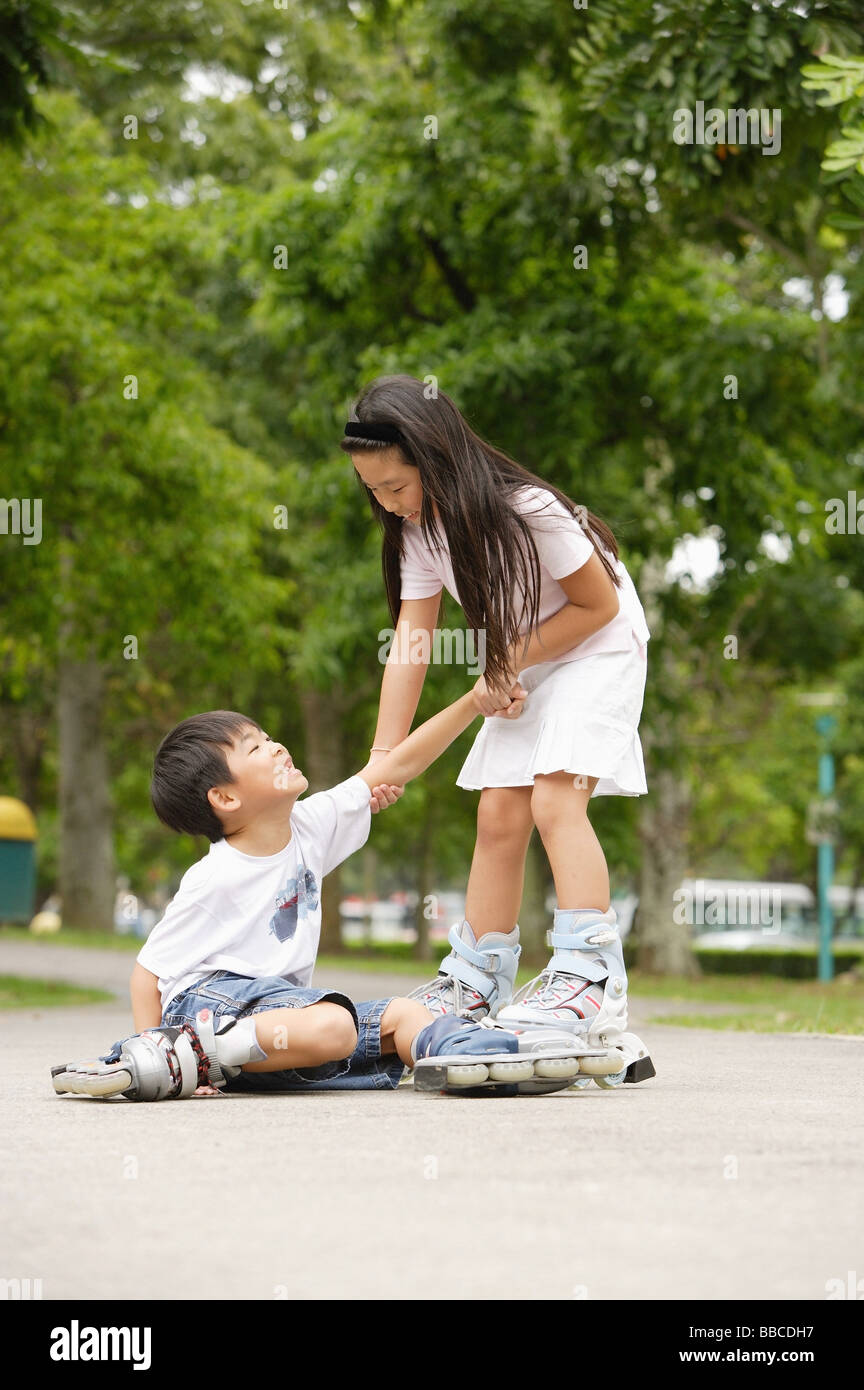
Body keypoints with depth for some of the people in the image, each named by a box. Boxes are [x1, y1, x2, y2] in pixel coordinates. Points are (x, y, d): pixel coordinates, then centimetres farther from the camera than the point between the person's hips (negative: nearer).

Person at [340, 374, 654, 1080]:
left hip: (596, 650, -7)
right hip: (519, 663, 7)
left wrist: (510, 663, -18)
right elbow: (411, 640, -8)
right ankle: (476, 985, 7)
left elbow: (600, 604, -19)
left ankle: (592, 981, -26)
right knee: (499, 814, 1)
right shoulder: (421, 531, -9)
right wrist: (384, 754, -12)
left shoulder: (526, 512, -29)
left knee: (555, 799, -22)